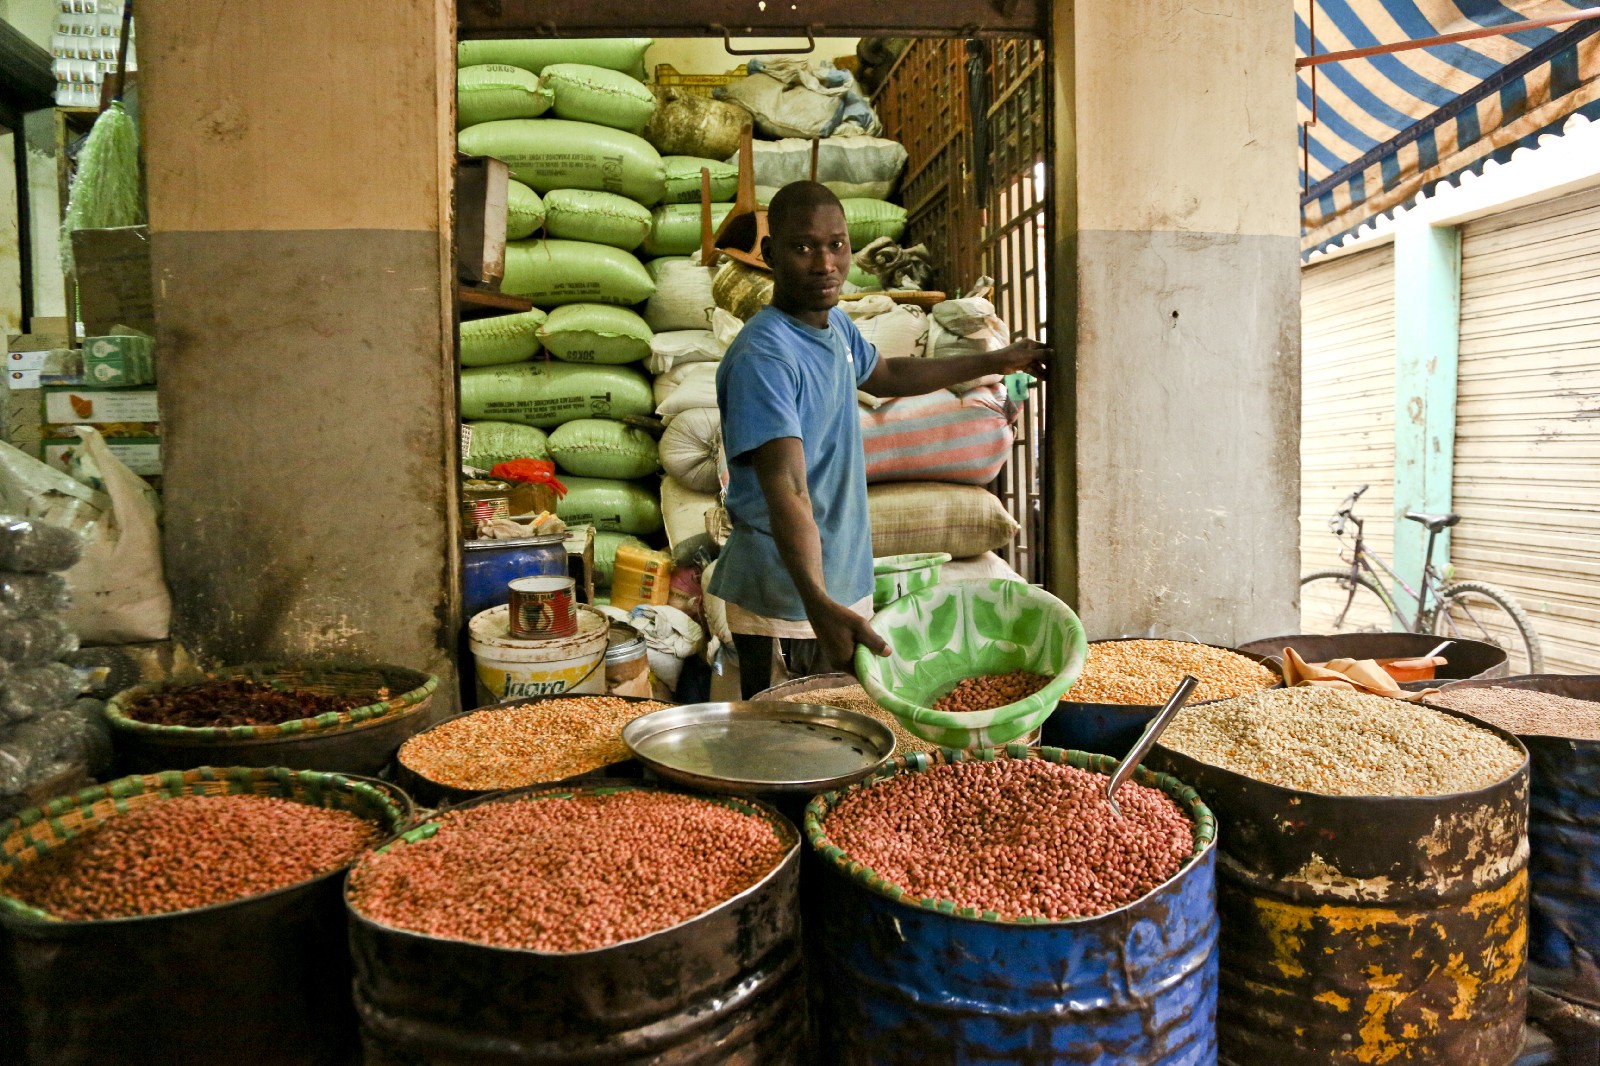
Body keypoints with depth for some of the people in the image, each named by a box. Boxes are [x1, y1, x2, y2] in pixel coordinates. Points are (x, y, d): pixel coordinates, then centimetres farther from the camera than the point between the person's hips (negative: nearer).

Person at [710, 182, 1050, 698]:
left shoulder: (836, 323, 5)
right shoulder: (762, 358, -24)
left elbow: (884, 375, 27)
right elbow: (786, 492, -34)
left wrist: (994, 361, 30)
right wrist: (819, 605, -47)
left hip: (845, 581, 9)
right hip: (785, 599, -8)